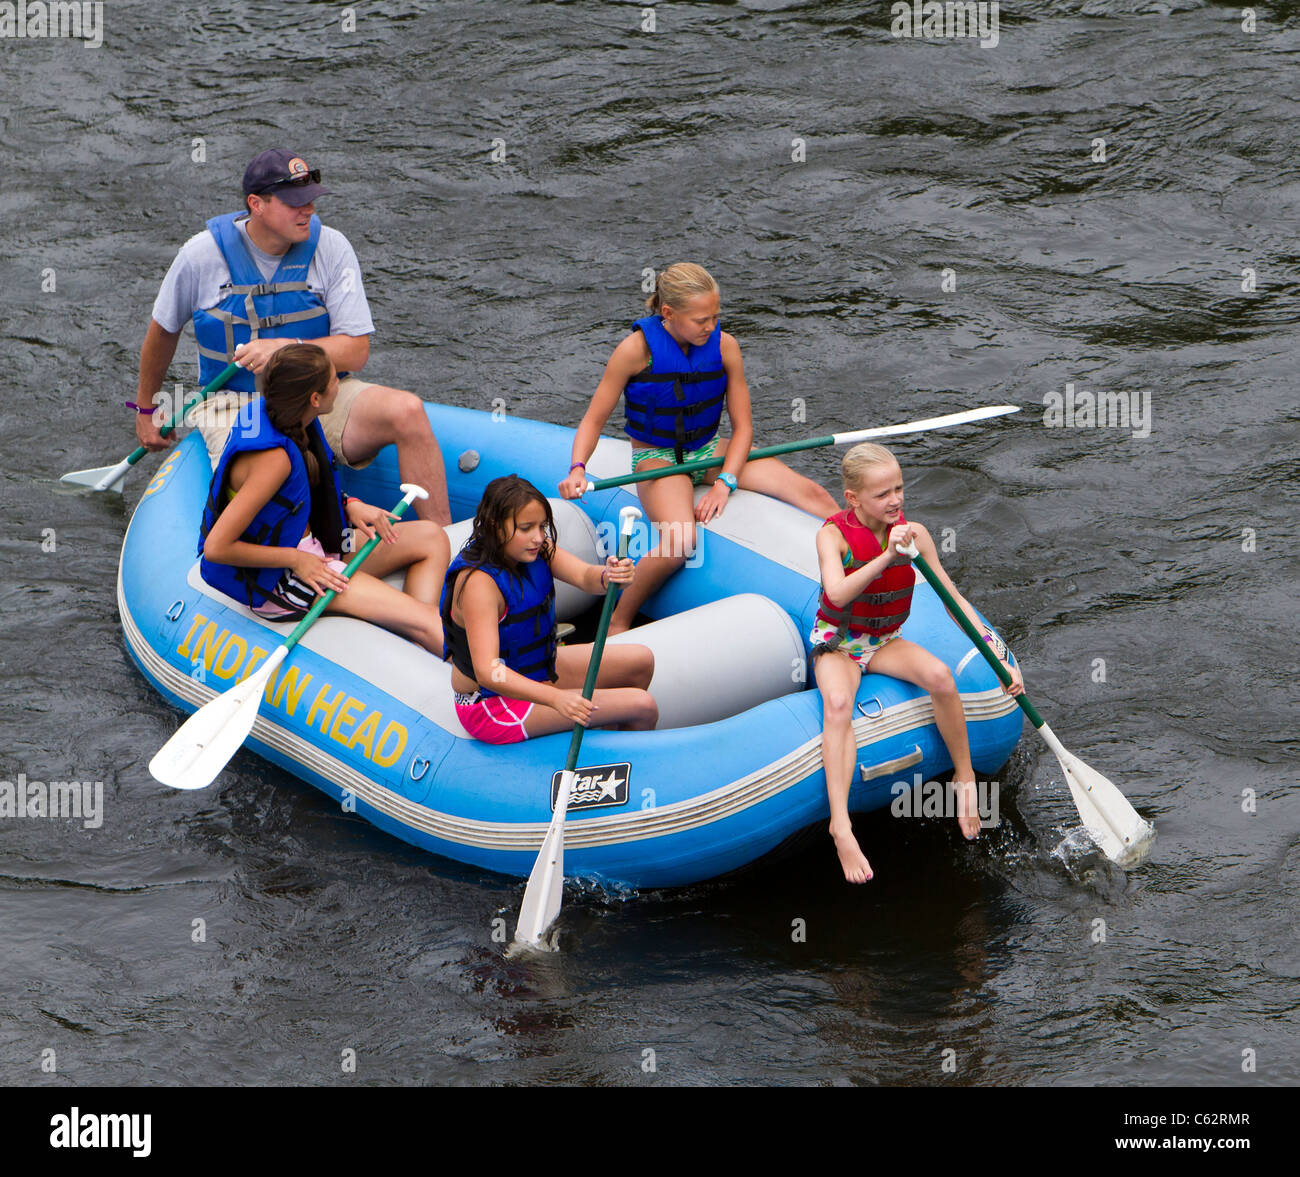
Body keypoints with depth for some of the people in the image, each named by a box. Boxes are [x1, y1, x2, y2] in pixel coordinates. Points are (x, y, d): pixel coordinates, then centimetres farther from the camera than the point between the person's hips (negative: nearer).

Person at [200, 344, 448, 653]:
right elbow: (217, 547, -29)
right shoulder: (274, 458, -29)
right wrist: (296, 560, -20)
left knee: (431, 538, 4)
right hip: (274, 582, -10)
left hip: (311, 551, 10)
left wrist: (349, 505, 2)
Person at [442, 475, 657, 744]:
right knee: (643, 706, -11)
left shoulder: (537, 549, -6)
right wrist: (556, 698, -51)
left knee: (641, 662, 15)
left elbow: (585, 576, -22)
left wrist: (609, 576, -48)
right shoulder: (478, 583, -31)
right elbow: (487, 672, -38)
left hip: (537, 670, 9)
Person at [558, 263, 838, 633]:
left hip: (711, 450, 4)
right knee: (679, 542, -34)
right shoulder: (637, 349, -17)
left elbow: (742, 425, -1)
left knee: (809, 493, -15)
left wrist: (725, 483, -16)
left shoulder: (724, 346, -7)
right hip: (656, 458, -4)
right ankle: (617, 624, -15)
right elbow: (593, 421, -10)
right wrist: (577, 469, -29)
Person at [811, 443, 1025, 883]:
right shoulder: (834, 534, -17)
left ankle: (965, 776, -4)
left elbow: (954, 600, -5)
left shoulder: (913, 533, -7)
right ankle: (841, 825, -43)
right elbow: (838, 593, -35)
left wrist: (998, 655, -13)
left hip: (885, 642, 3)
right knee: (838, 704, -34)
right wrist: (888, 557, -45)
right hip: (837, 642, -3)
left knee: (940, 677, -27)